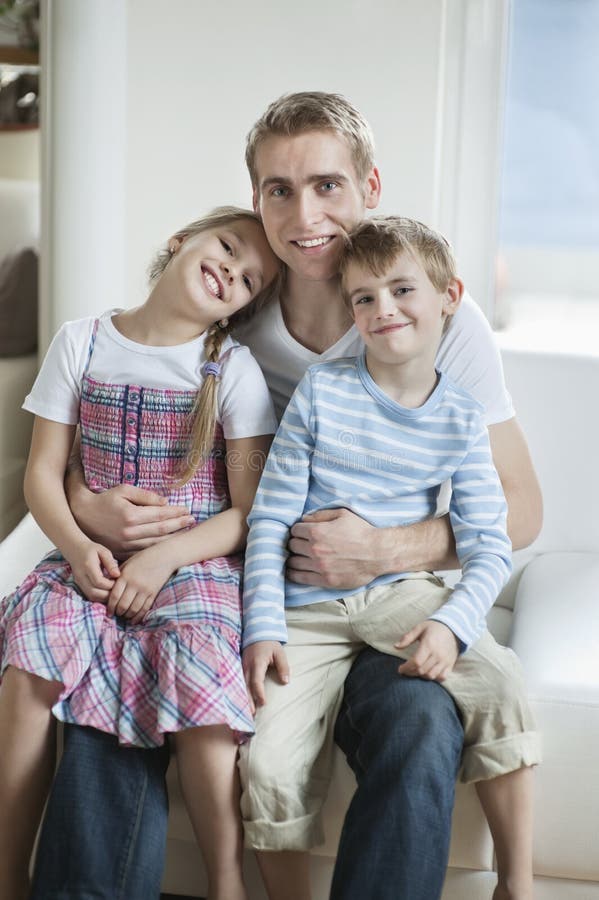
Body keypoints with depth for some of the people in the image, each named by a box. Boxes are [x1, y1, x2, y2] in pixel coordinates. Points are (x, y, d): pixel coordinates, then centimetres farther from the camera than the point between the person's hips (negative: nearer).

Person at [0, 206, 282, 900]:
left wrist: (165, 557, -17)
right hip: (93, 554, 2)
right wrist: (77, 545, -13)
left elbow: (251, 510, -3)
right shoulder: (82, 343, 7)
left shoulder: (233, 368, 2)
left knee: (196, 658, -32)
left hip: (196, 558, -2)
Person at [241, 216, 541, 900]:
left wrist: (453, 622, -21)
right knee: (269, 763, -21)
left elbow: (489, 547, -2)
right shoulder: (321, 390, -3)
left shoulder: (460, 419, 1)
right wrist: (262, 628, -12)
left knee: (502, 683, -23)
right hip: (306, 606, -1)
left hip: (400, 592, 1)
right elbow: (269, 519, -3)